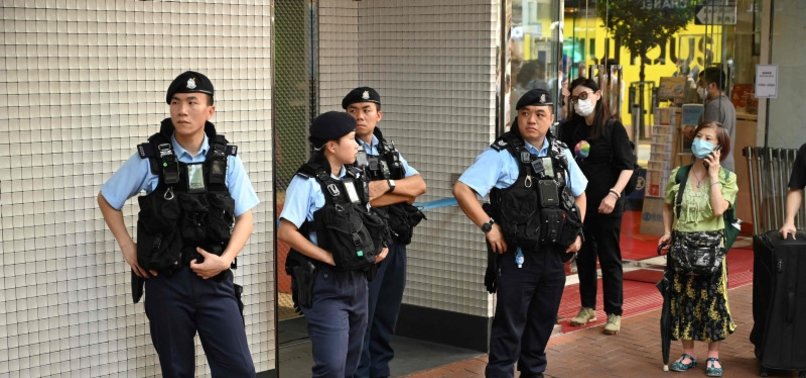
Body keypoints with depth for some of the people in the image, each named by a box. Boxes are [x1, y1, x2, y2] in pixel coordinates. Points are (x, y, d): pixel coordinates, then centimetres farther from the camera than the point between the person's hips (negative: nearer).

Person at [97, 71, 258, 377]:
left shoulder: (226, 159, 0)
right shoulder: (149, 159, -3)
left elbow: (244, 217, 4)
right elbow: (107, 200, 10)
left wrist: (226, 259, -10)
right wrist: (127, 247, 3)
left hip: (214, 279, 1)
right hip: (166, 281, -1)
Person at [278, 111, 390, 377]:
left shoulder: (354, 179, 10)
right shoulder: (308, 183, -12)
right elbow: (285, 232, -18)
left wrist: (380, 247, 4)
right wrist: (328, 257, -17)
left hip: (357, 280, 8)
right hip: (325, 285, -8)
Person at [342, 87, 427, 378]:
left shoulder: (389, 151, 14)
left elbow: (420, 184, 3)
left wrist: (387, 185, -15)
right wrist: (405, 192, -8)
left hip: (395, 243, 7)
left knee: (387, 317, 14)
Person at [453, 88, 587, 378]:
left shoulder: (561, 153, 7)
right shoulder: (502, 154, -10)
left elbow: (579, 193, 21)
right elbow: (462, 189, -15)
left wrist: (577, 232, 10)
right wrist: (488, 226, -18)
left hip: (554, 256, 5)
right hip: (517, 256, -5)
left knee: (543, 324, 16)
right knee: (509, 327, 0)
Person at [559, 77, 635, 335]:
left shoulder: (613, 127, -6)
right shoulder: (570, 128, 6)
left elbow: (627, 166, -10)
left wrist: (614, 194, -20)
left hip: (605, 204, -4)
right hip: (578, 201, 4)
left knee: (609, 258, 1)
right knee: (584, 256, 11)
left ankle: (614, 314, 8)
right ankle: (588, 307, 23)